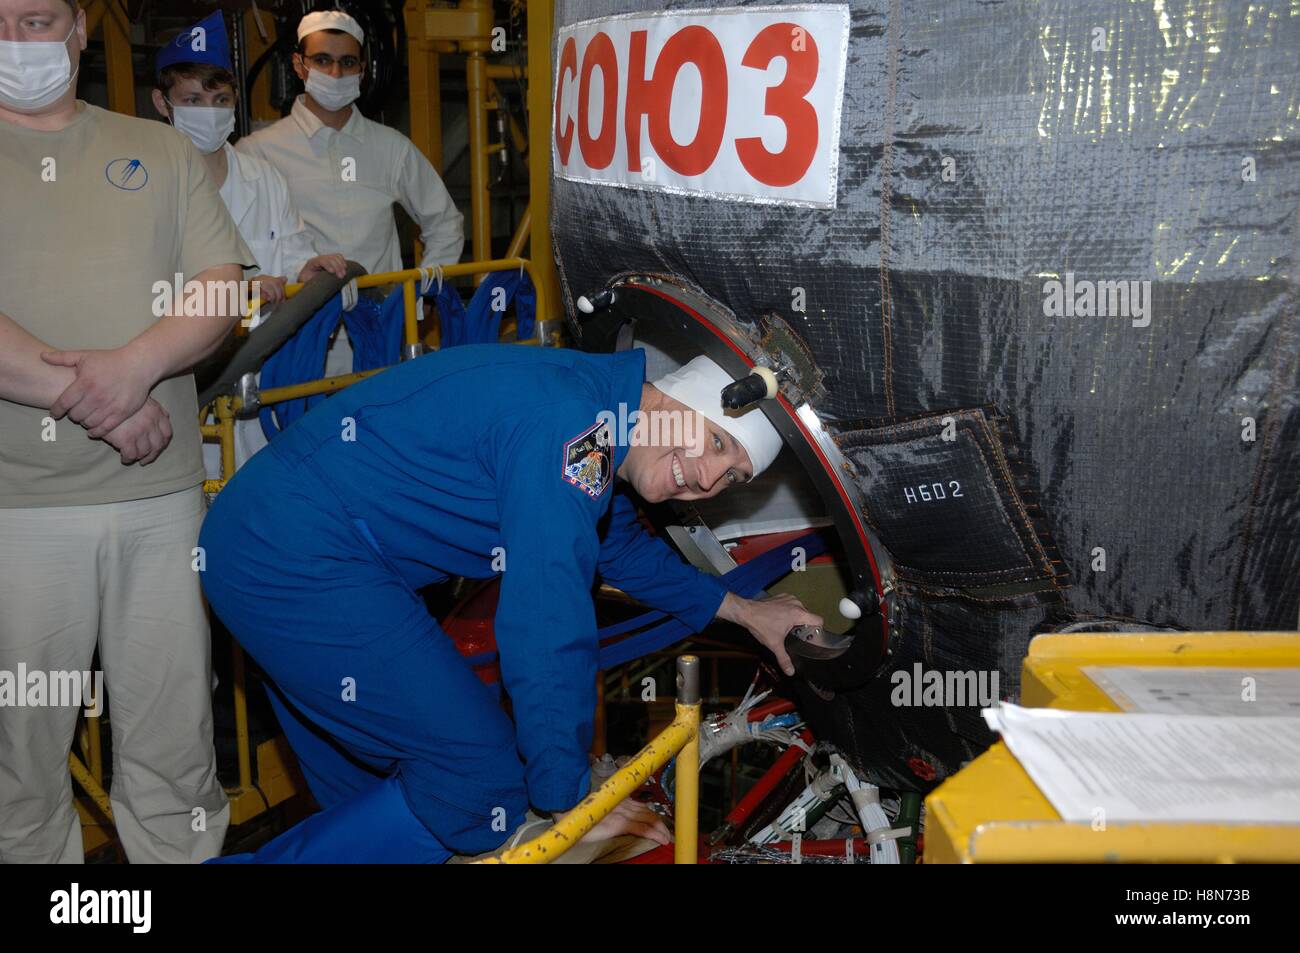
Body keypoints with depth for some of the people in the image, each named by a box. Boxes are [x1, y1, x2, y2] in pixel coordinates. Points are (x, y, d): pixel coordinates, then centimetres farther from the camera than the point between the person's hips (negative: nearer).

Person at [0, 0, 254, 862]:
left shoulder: (160, 151, 13)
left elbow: (225, 291, 3)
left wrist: (136, 363, -15)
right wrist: (82, 395, -15)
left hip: (161, 493, 2)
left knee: (177, 733, 9)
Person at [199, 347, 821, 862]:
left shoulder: (591, 419, 10)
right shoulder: (571, 421, -21)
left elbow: (620, 548, 30)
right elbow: (548, 633, -23)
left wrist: (741, 610, 30)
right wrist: (567, 800, -12)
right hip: (300, 560, -10)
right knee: (483, 784, -7)